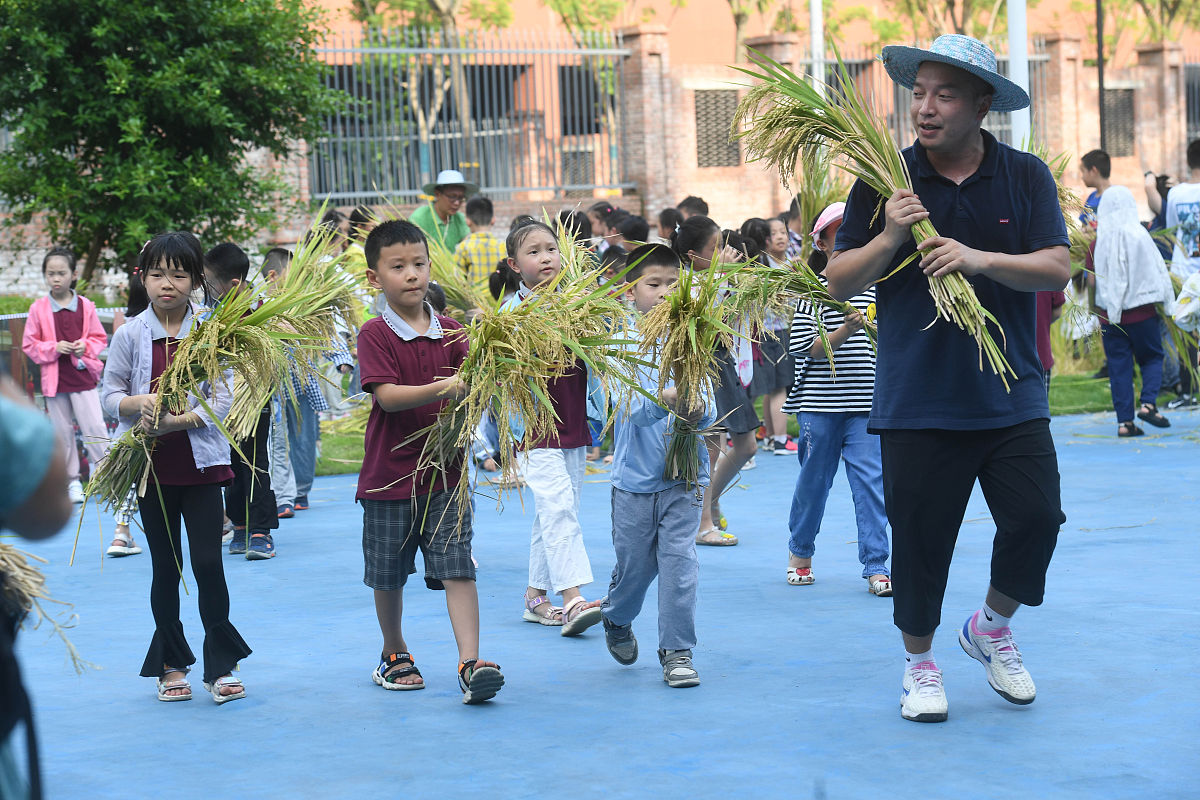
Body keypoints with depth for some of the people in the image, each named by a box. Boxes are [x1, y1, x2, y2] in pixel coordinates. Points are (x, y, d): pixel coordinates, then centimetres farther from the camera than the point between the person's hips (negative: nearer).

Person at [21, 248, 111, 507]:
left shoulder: (86, 306, -1)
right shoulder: (38, 308, -1)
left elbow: (100, 338, 8)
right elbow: (29, 344, 2)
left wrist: (86, 347, -11)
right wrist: (54, 348, -12)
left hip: (83, 378, -1)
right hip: (54, 379, 1)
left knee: (95, 429, -7)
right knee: (62, 432, 8)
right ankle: (72, 481, 17)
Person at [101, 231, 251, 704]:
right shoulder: (130, 334, 1)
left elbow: (222, 399, -7)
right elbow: (110, 394, 3)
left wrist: (178, 420, -20)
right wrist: (138, 404, -18)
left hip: (200, 461, -1)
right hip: (151, 465, 1)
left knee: (208, 562, -5)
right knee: (165, 567, 9)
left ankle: (221, 665, 6)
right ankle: (171, 665, 20)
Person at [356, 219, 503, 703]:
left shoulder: (451, 333, 4)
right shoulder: (375, 335, -7)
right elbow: (387, 396, -20)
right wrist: (442, 389, -32)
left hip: (445, 472, 2)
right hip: (390, 474, -2)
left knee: (457, 567, -7)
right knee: (388, 574, 11)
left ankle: (470, 663, -11)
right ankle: (394, 655, 32)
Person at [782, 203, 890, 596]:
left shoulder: (875, 287, 9)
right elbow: (806, 348, -11)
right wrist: (844, 332, -24)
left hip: (866, 405, 3)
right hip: (819, 404, -2)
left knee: (871, 481, -5)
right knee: (814, 479, 10)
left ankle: (876, 566, -3)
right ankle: (800, 552, 30)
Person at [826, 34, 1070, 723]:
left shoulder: (1026, 177, 2)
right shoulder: (886, 182, 1)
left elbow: (1057, 268, -6)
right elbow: (840, 283, 1)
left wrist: (982, 259, -22)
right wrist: (888, 240, -17)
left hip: (1012, 396, 1)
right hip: (917, 401, -1)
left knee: (1036, 518, -4)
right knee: (920, 538, 2)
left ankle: (991, 627, 24)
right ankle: (920, 663, 23)